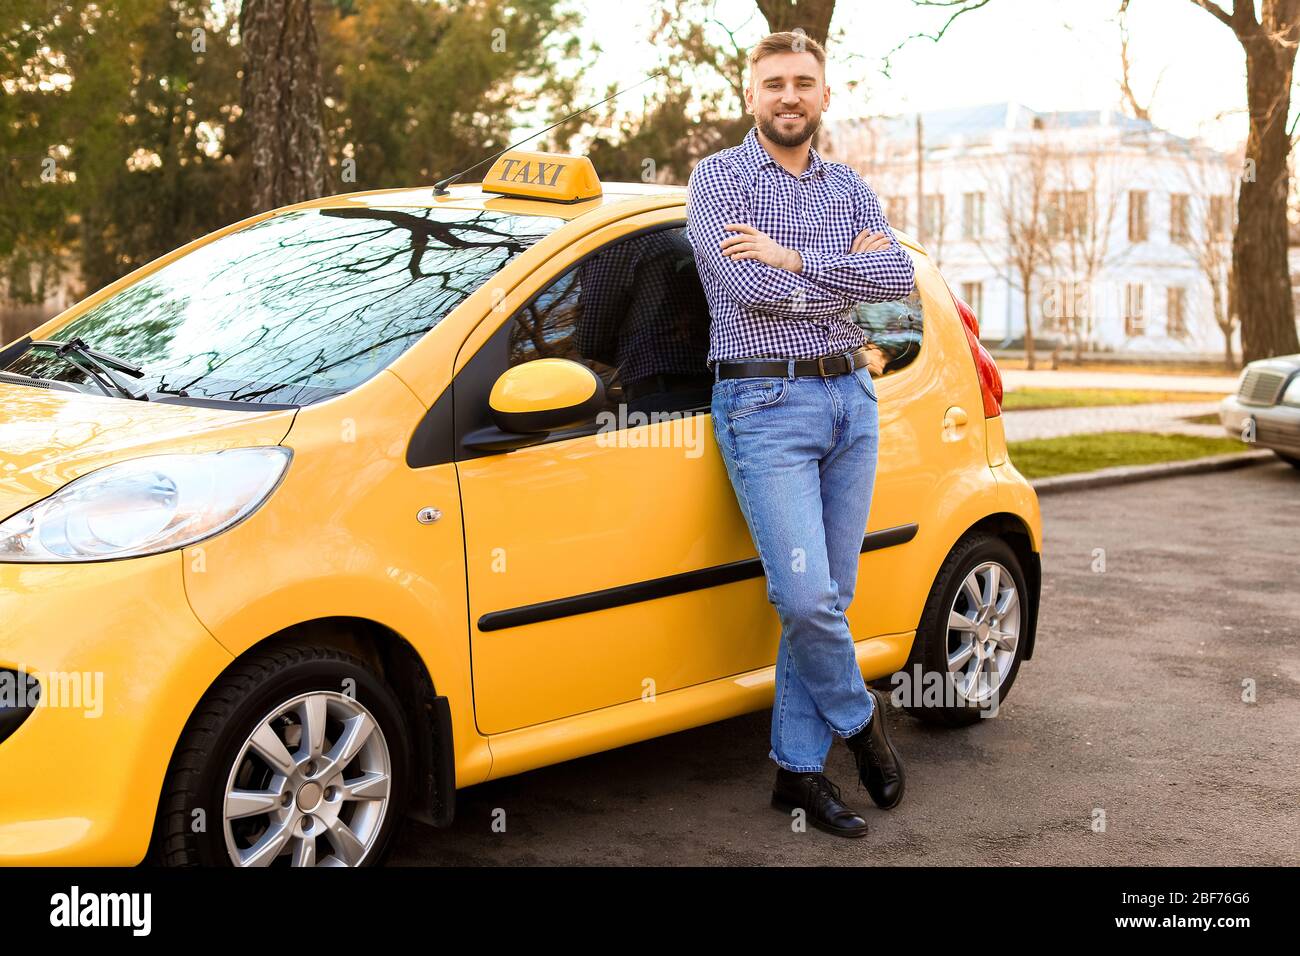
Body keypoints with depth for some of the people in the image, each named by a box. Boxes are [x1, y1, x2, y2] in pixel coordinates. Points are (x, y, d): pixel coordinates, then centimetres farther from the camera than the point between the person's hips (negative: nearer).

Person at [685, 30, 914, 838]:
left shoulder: (850, 190, 14)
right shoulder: (719, 178, 0)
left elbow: (900, 275, -4)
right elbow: (746, 284, -16)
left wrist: (794, 260, -14)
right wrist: (848, 274, -5)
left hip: (850, 397, 5)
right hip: (766, 404, -5)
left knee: (829, 596, 5)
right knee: (804, 596, -14)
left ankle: (800, 768, 15)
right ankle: (860, 719, 14)